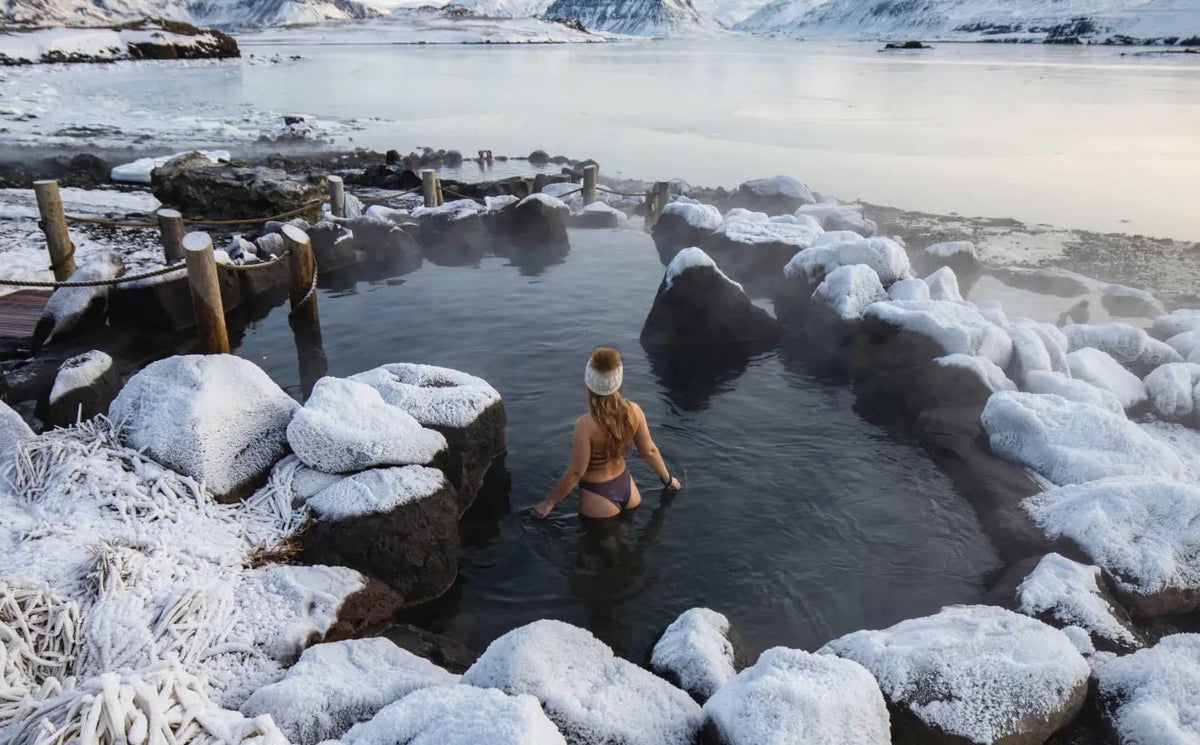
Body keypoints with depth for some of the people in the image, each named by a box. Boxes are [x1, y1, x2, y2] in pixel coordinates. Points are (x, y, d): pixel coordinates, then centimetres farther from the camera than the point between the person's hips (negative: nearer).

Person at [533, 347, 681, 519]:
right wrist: (667, 478, 16)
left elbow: (576, 472, -20)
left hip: (598, 496, -5)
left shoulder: (585, 425, -29)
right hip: (626, 486, 5)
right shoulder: (633, 411, -15)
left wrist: (549, 502, -6)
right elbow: (649, 451, -2)